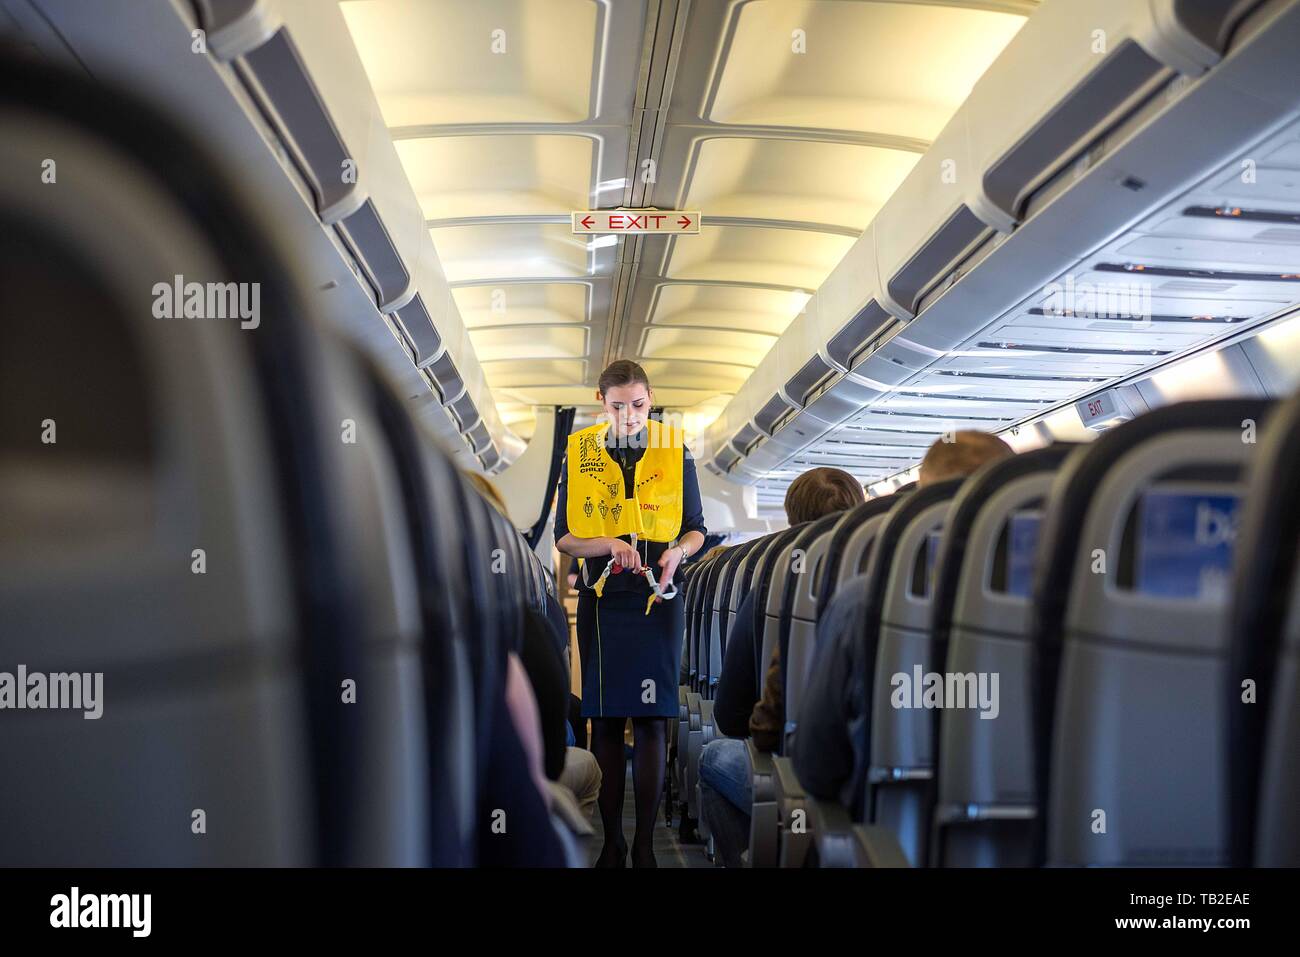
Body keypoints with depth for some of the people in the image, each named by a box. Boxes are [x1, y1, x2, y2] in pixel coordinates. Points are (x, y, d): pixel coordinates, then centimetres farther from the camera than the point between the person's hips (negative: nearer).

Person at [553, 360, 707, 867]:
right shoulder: (578, 454, 5)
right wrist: (608, 545, -13)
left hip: (659, 597, -1)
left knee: (651, 720, -2)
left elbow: (695, 529, 9)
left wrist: (677, 552, -13)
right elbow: (564, 537, 6)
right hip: (601, 598, 1)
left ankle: (645, 843, 6)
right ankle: (611, 841, 12)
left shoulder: (675, 452, 5)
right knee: (605, 720, 2)